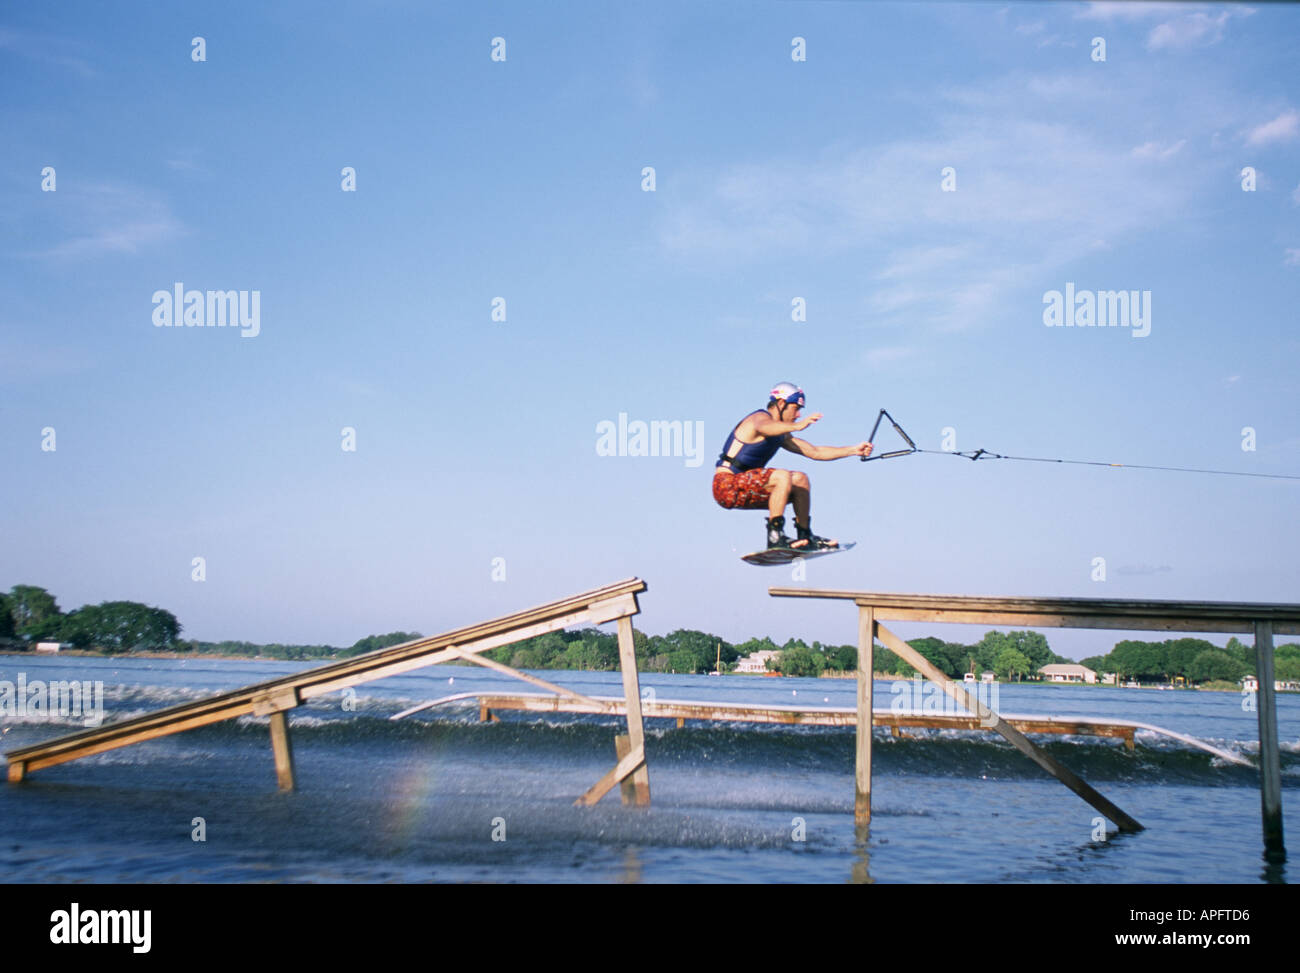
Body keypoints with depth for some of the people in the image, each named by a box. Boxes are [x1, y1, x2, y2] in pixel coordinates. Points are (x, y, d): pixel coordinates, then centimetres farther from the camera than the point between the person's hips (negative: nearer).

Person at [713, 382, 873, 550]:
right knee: (782, 477, -29)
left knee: (800, 479, 10)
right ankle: (775, 537, -27)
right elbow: (765, 428, -39)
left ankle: (805, 537, 12)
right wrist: (798, 425, -57)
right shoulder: (760, 417, -12)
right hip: (726, 486, -10)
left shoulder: (781, 436, 16)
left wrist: (854, 450, 13)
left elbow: (815, 452, 19)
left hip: (744, 488, 10)